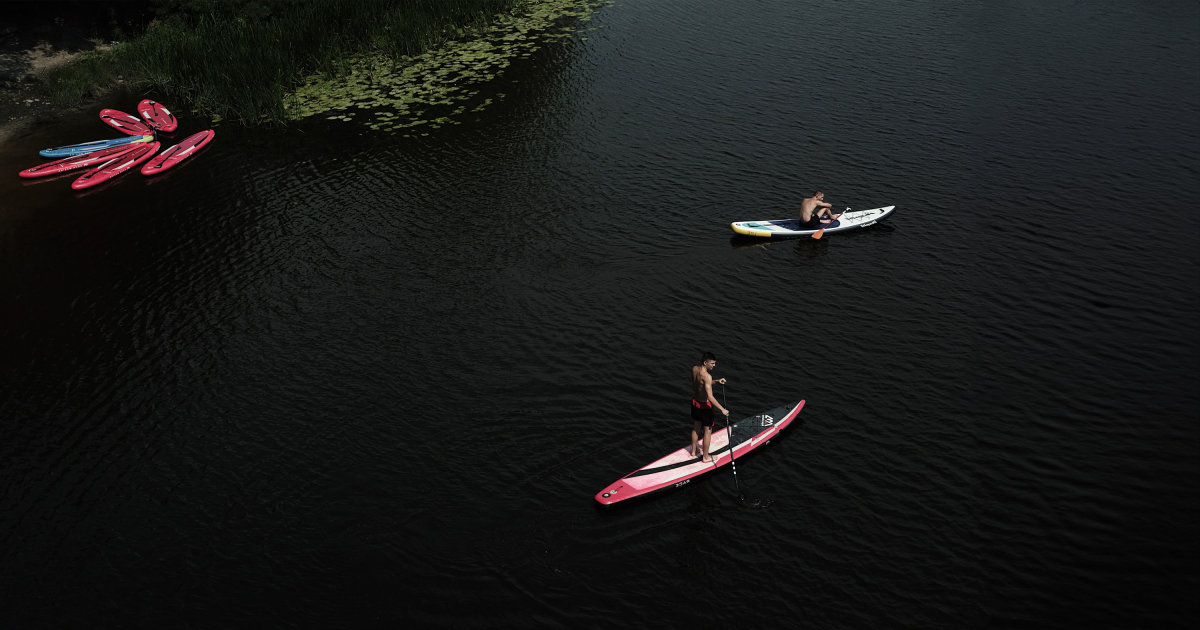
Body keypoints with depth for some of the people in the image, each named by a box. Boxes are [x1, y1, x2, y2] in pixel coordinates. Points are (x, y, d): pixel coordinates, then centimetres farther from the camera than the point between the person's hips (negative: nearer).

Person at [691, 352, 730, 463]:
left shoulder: (694, 369, -5)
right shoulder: (707, 376, -30)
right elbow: (710, 397, -34)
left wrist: (717, 381, 4)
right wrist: (722, 409, -31)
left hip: (695, 402, 8)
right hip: (704, 406, -8)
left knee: (696, 427, 25)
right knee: (708, 431, 10)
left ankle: (693, 451, 42)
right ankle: (705, 457, 22)